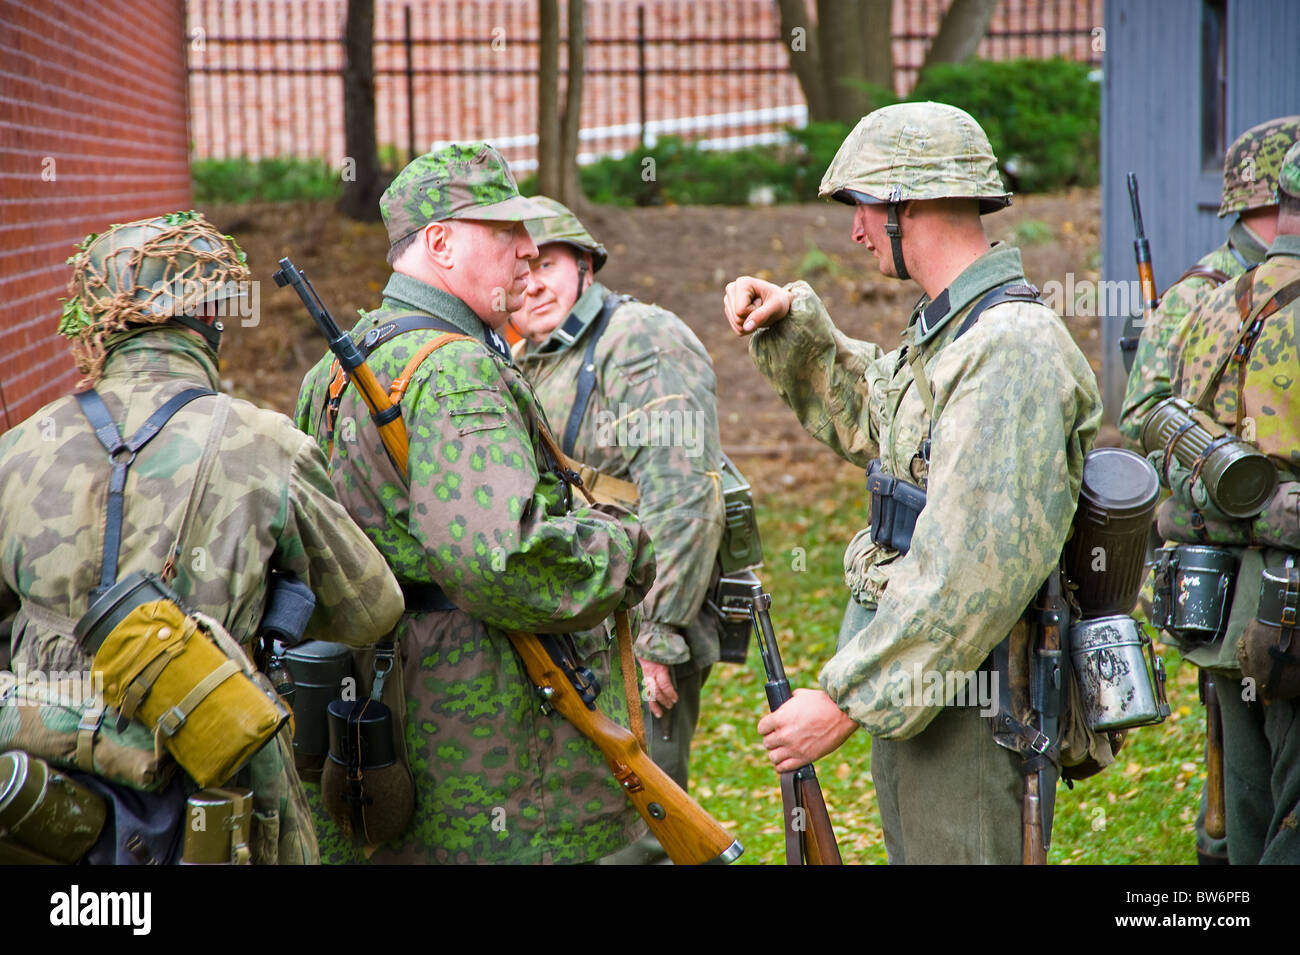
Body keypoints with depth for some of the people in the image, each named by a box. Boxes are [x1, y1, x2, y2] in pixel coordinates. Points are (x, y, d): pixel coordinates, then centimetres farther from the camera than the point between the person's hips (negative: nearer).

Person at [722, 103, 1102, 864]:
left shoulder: (1012, 348, -21)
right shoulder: (948, 332, 12)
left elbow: (979, 568, -28)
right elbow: (866, 414, 34)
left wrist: (847, 699, -26)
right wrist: (793, 327, 17)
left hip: (970, 711, -10)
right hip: (919, 690, 10)